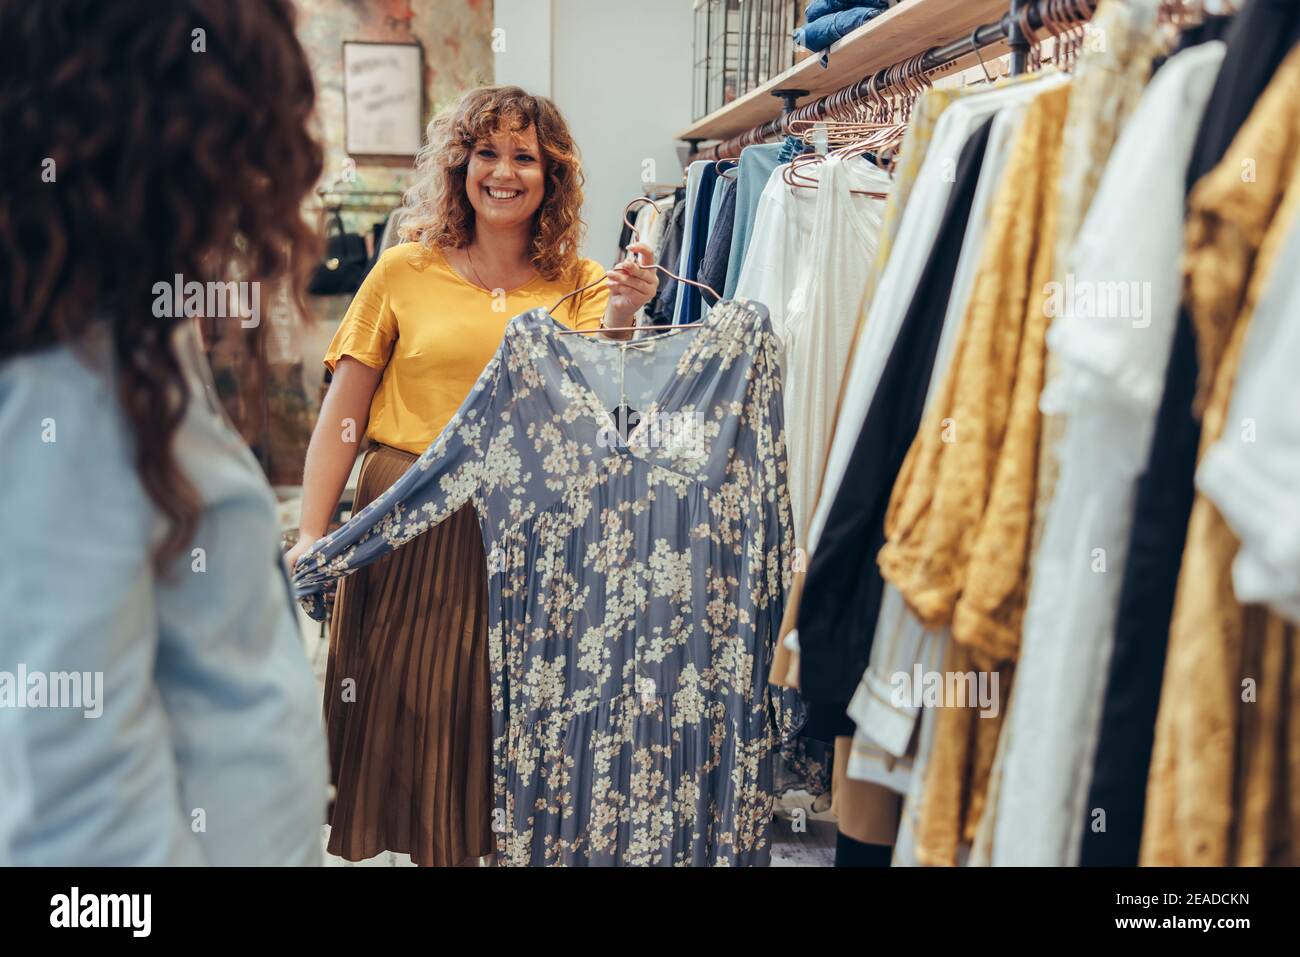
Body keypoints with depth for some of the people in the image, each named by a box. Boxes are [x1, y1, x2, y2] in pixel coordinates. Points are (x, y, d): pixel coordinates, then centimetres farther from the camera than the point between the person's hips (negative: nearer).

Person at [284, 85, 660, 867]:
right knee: (410, 720, 7)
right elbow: (343, 414, 1)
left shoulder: (579, 284, 6)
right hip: (409, 531, 0)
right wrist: (313, 533, -7)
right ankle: (431, 847, 28)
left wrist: (620, 321, -26)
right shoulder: (406, 271, 3)